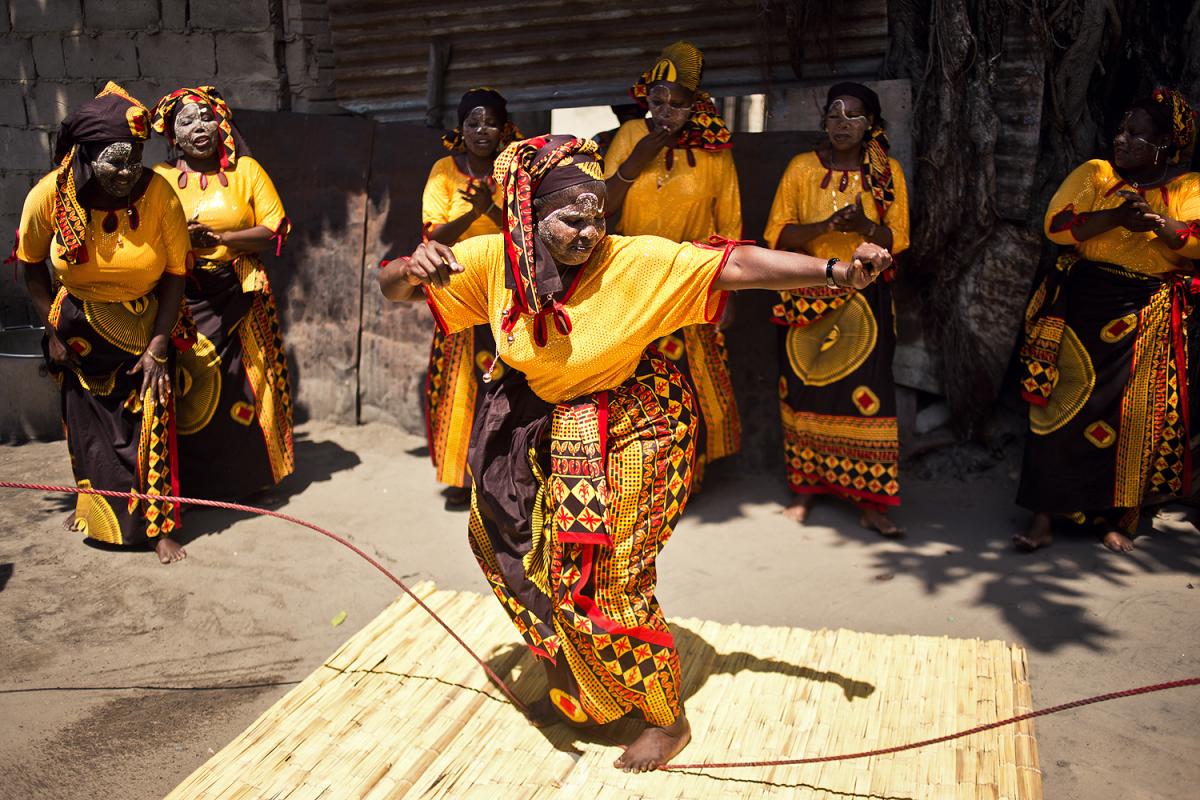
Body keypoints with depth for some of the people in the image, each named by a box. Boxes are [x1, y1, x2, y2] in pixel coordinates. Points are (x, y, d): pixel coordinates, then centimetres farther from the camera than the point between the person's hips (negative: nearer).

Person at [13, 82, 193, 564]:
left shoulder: (158, 194, -25)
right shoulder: (50, 195, -21)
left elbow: (176, 272, -15)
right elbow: (32, 265, -4)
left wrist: (158, 346, -15)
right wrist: (52, 332, -4)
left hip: (143, 329, -2)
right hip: (80, 329, 2)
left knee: (149, 423, -3)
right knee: (85, 421, 17)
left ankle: (157, 525, 11)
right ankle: (93, 504, 40)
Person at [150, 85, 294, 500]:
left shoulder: (245, 170, 5)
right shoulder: (160, 178, 6)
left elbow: (275, 229, -2)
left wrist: (221, 239, -15)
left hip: (238, 297, 0)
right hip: (181, 300, 0)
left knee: (241, 387, 2)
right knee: (188, 392, -1)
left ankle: (247, 476, 19)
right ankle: (192, 481, 14)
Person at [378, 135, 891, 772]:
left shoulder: (637, 262, -24)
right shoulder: (495, 260, -14)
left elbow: (738, 266, -29)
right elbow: (391, 287, -9)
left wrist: (834, 271, -40)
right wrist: (415, 268, -32)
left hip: (633, 430, -5)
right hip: (546, 425, 6)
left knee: (606, 582, -2)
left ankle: (668, 721, 23)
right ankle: (572, 684, 45)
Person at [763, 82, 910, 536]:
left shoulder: (888, 172, 5)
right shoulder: (802, 167, 3)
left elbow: (898, 239, 3)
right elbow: (777, 234, -2)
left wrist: (865, 226, -18)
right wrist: (827, 225, -19)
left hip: (865, 299, 0)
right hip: (806, 297, 1)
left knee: (866, 394, -6)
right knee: (804, 393, 3)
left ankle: (871, 502, 1)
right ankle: (805, 488, 17)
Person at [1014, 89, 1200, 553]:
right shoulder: (1095, 174, 7)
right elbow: (1055, 225, -7)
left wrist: (1156, 222, -27)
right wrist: (1116, 218, -19)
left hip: (1148, 318, 0)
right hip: (1082, 306, 0)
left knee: (1133, 413, 0)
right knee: (1064, 405, -3)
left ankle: (1116, 516, 14)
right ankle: (1044, 515, 3)